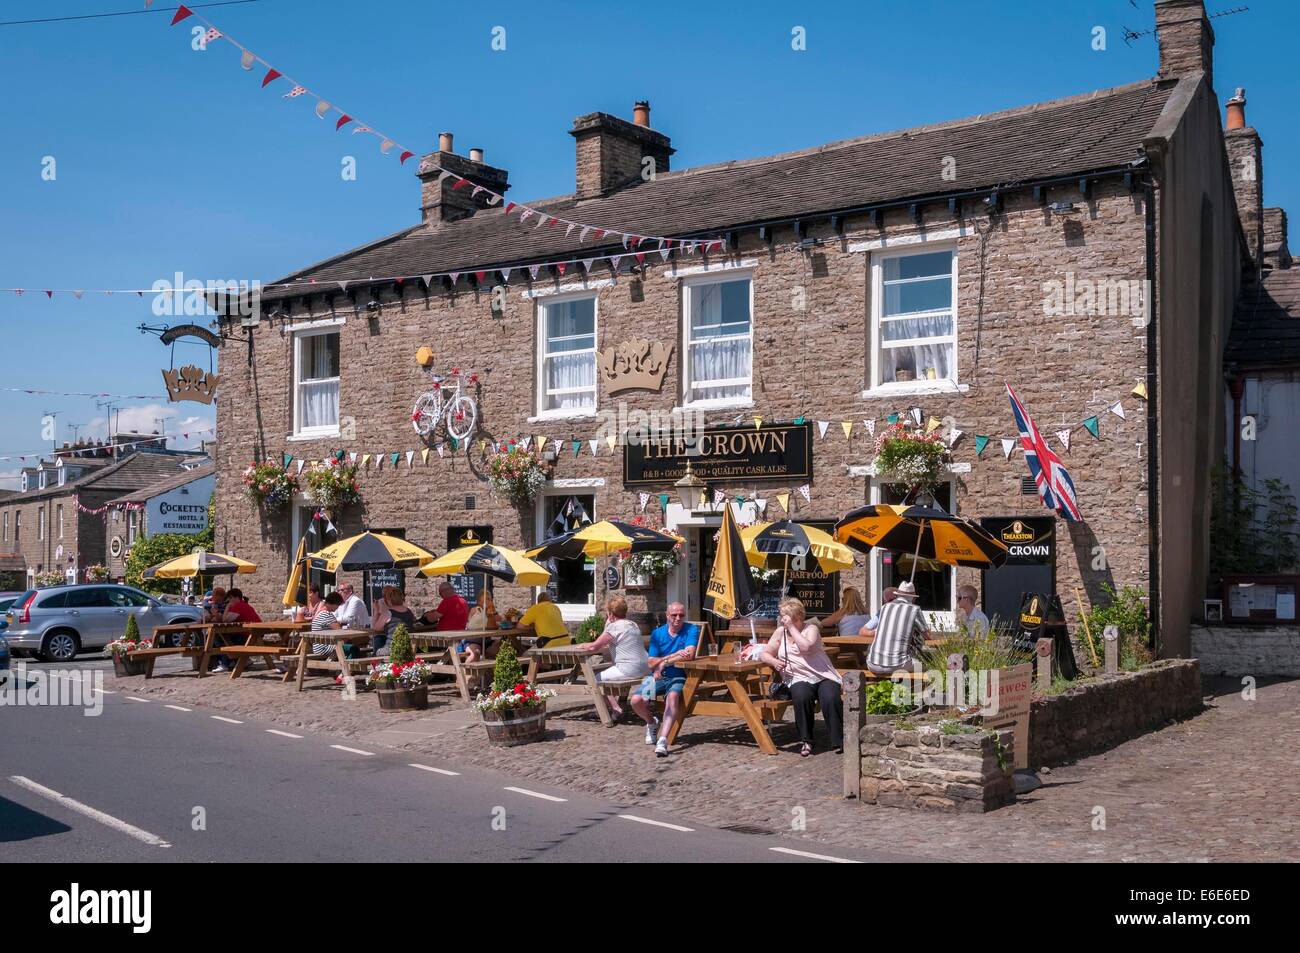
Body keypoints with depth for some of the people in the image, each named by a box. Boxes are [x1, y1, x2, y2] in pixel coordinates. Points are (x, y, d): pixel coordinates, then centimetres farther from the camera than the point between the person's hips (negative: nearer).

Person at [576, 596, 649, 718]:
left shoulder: (614, 626, -10)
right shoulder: (633, 624, 17)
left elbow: (594, 647, -11)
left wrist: (583, 646, 8)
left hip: (629, 669, -9)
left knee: (598, 679, 4)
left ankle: (616, 709, -2)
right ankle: (619, 702, 31)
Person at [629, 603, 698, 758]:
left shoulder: (691, 630, -2)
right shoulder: (657, 633, 4)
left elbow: (690, 654, -18)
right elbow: (651, 662, -4)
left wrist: (664, 662, -17)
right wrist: (675, 655, -17)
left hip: (678, 677, -3)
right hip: (656, 677, 3)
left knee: (673, 696, -36)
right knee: (636, 700, -20)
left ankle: (663, 740, -42)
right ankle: (651, 723, 14)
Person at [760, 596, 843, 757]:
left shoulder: (811, 629, 6)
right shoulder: (780, 632, 16)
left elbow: (806, 646, -15)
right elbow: (764, 654, 14)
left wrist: (791, 627, -9)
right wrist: (774, 661, -7)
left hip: (823, 677, -1)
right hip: (799, 679, 1)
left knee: (831, 698, -31)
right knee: (801, 697, -34)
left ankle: (839, 741, -20)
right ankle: (805, 741, -19)